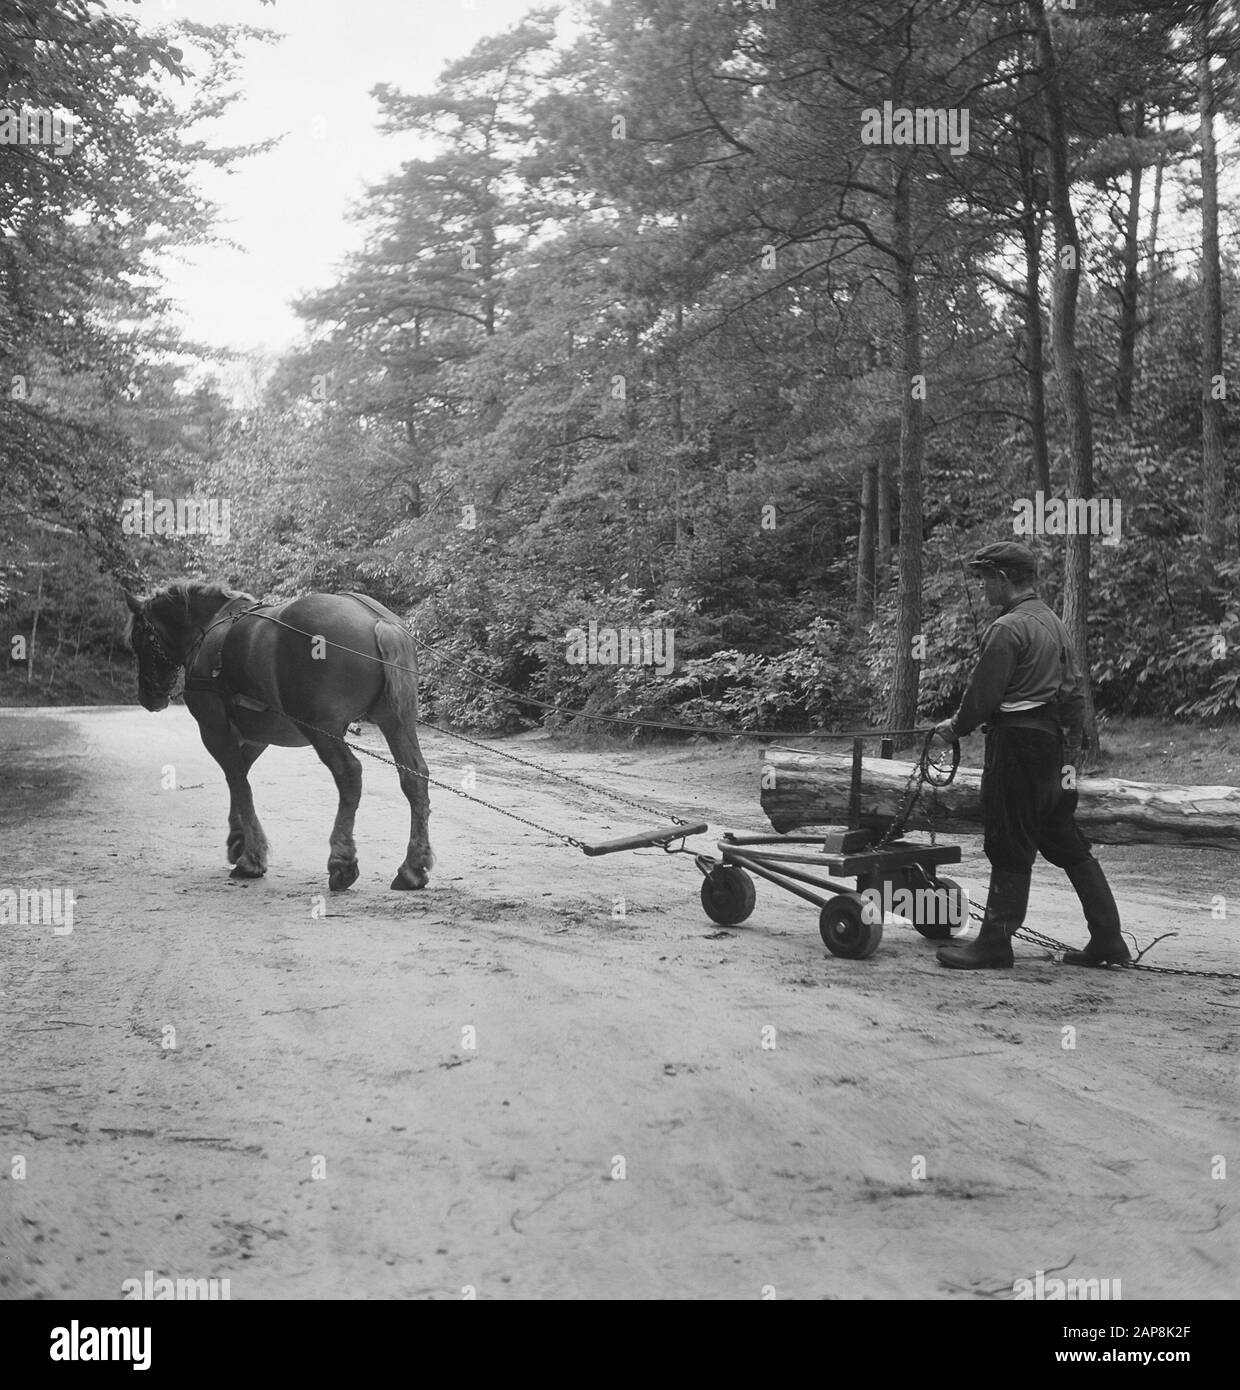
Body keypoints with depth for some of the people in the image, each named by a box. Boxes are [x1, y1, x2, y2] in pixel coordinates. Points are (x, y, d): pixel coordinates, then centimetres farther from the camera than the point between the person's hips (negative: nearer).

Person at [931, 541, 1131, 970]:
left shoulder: (1007, 628, -14)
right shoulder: (1053, 623, 15)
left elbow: (984, 694, -15)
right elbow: (1074, 689, 17)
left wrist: (956, 727, 1)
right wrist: (1071, 738, 21)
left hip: (1017, 742, -9)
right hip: (1055, 743, 9)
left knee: (1010, 850, -3)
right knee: (1068, 845, 13)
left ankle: (994, 943, 3)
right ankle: (1108, 941, 14)